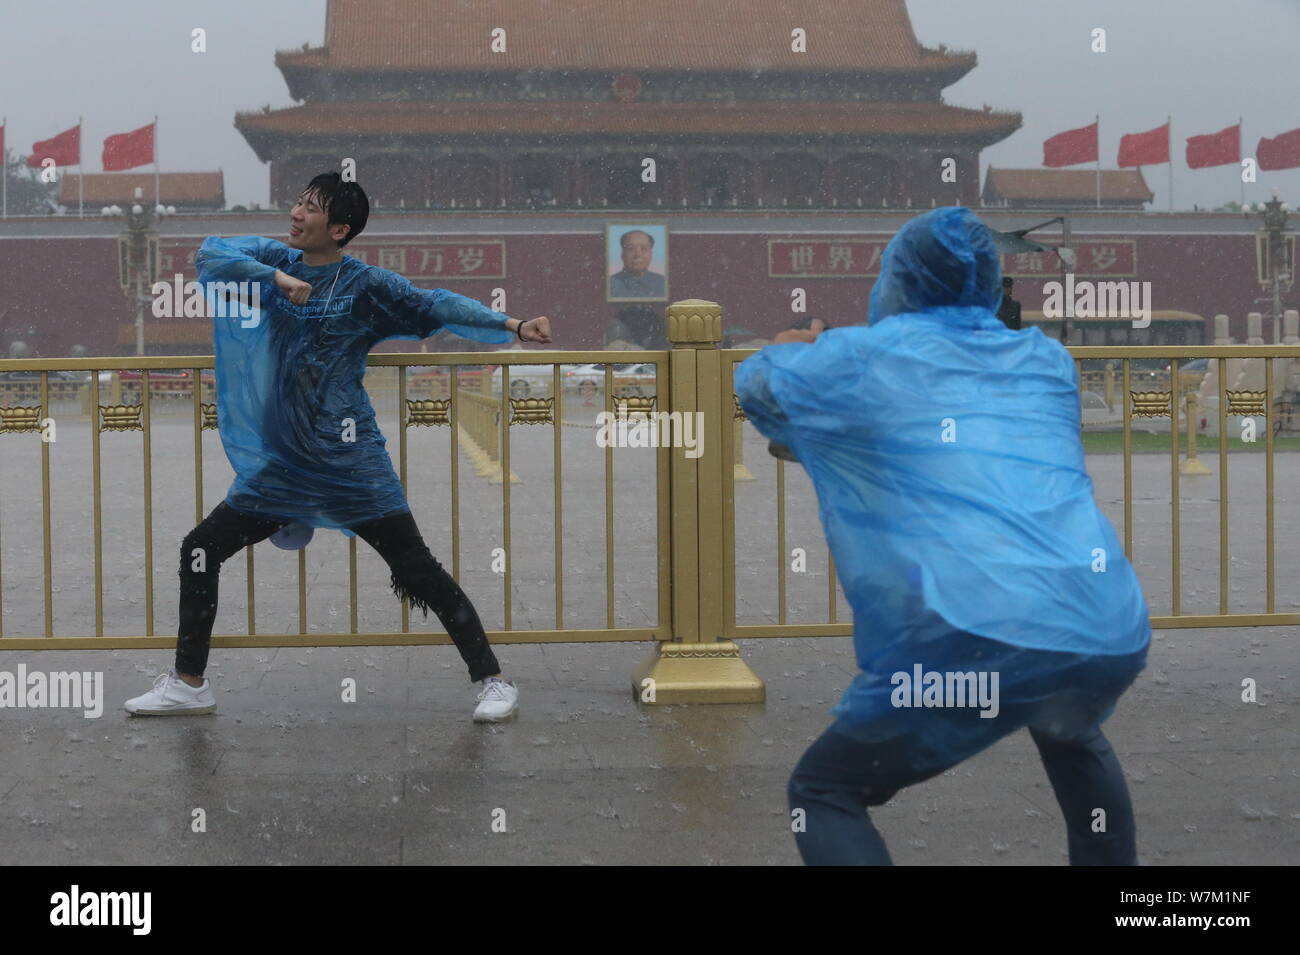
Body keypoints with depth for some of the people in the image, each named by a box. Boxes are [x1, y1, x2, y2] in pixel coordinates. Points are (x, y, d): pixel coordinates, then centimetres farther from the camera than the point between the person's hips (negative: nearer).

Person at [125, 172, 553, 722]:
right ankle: (188, 683, 22)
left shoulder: (366, 285, -6)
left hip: (351, 464, -5)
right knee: (199, 551, 7)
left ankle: (493, 681, 2)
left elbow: (437, 306, -13)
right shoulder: (275, 261, 6)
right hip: (280, 466, 5)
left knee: (418, 570, -8)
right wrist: (276, 278, -22)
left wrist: (512, 326, -26)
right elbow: (211, 256, -7)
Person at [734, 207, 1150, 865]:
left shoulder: (873, 354, 10)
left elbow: (753, 384, 27)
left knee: (821, 793, 13)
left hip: (980, 640, -5)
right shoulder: (1049, 361, 22)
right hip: (1112, 632, 5)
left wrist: (794, 351, 50)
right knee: (1073, 737, 39)